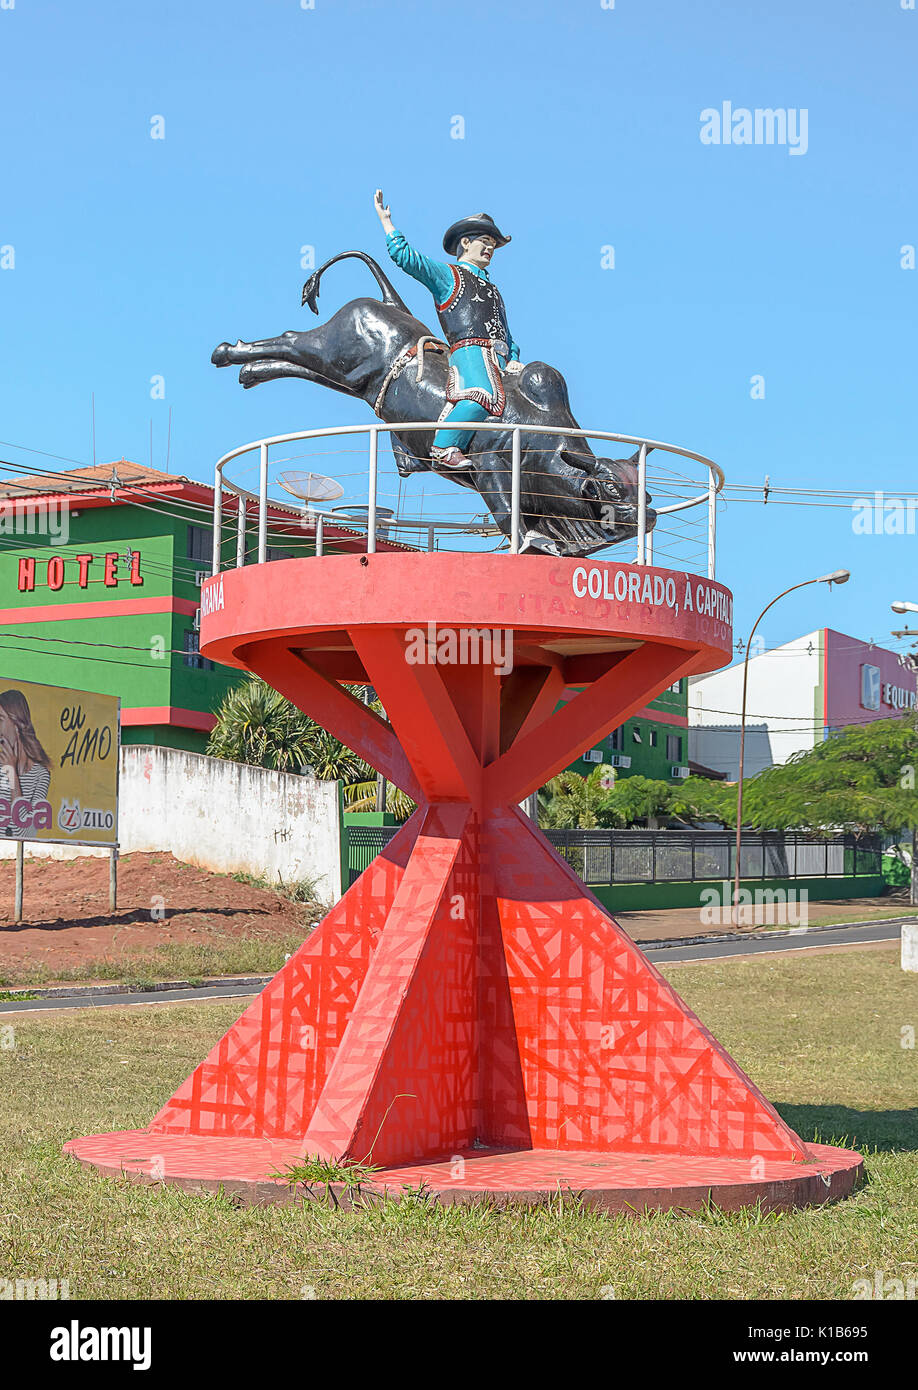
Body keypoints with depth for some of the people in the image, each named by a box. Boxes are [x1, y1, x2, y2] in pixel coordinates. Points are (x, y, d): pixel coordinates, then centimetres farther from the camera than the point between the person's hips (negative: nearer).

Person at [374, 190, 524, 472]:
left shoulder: (492, 289, 38)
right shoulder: (446, 274, 18)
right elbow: (404, 255, 6)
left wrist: (513, 360, 15)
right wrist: (385, 219, 6)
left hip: (499, 359, 7)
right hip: (469, 351, -7)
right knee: (482, 397, -36)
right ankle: (443, 449, -33)